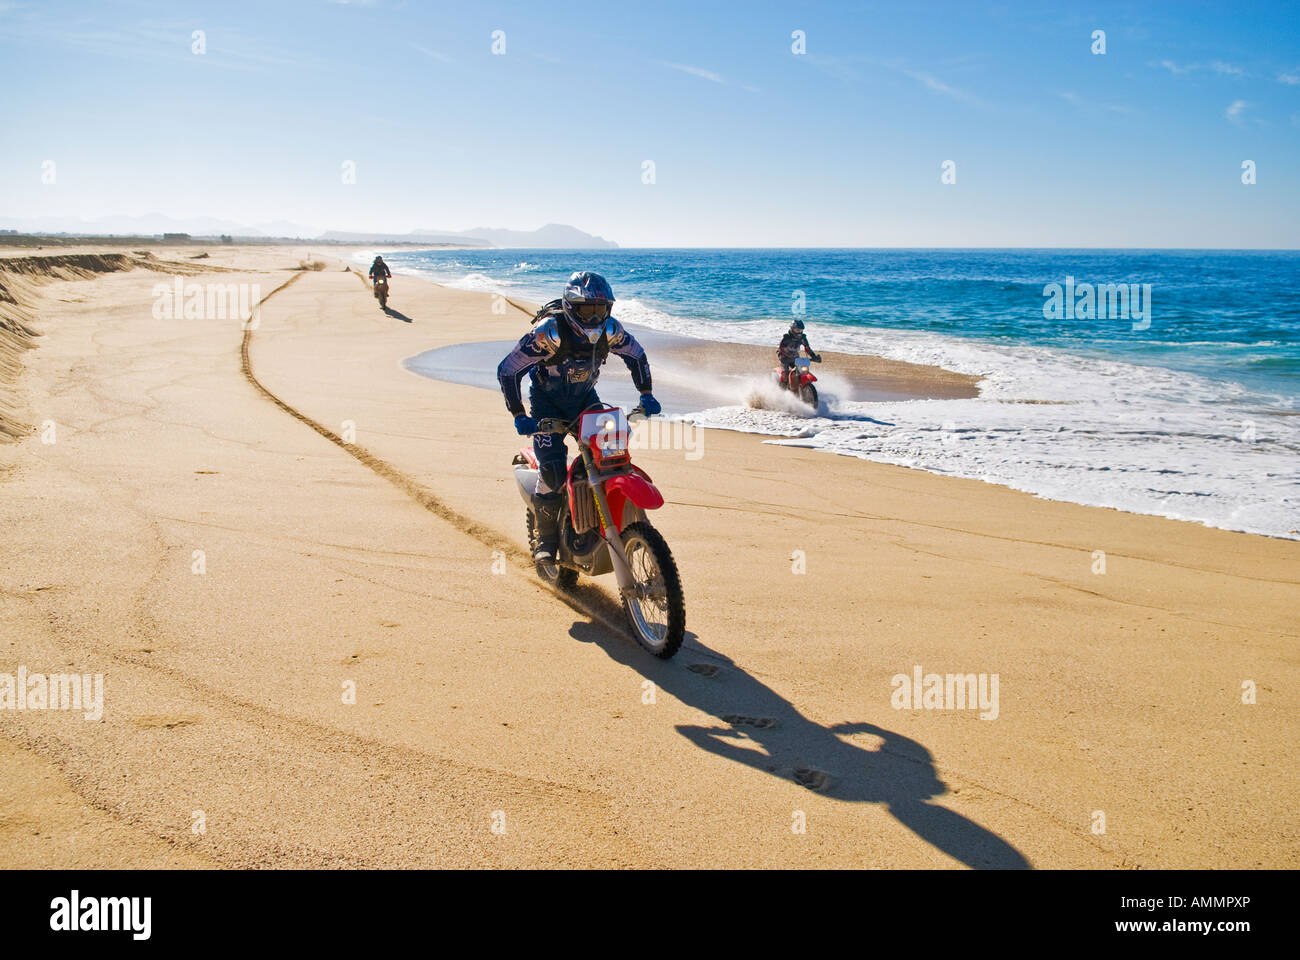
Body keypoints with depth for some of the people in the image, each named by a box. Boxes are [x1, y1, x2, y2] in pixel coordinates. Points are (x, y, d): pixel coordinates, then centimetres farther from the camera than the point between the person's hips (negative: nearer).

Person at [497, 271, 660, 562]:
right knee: (553, 470, -17)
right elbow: (507, 370, -22)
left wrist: (645, 395, -1)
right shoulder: (548, 332, -29)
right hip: (547, 402, -4)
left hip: (585, 398, 4)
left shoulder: (610, 330, -15)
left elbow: (636, 354, 7)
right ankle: (545, 538, 0)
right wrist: (519, 415, -25)